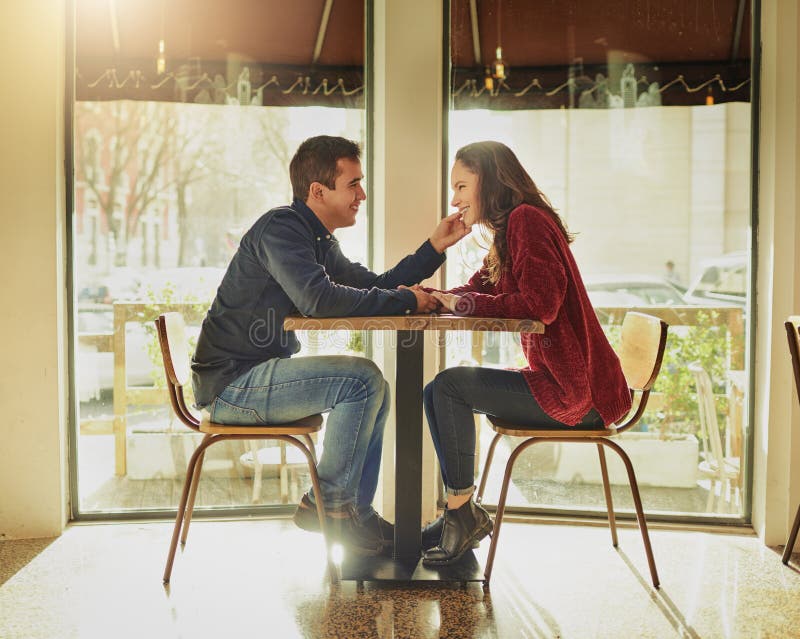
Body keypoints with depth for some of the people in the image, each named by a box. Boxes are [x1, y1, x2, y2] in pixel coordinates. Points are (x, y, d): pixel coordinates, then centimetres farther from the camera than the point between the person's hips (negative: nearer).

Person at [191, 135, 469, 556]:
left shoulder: (319, 240, 15)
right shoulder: (280, 228, -16)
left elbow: (374, 287, 17)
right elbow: (318, 299, -31)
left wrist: (435, 247, 9)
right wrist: (406, 301, -21)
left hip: (259, 376, 10)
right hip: (230, 383, -10)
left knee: (376, 391, 10)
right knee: (362, 378, -19)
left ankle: (356, 513, 12)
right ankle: (329, 503, -5)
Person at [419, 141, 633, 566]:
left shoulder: (526, 219, -13)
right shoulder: (510, 231, 19)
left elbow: (539, 303, -24)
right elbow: (473, 293, 17)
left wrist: (465, 303, -15)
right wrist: (430, 297, -2)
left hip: (574, 392, -10)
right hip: (560, 383, 10)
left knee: (449, 386, -15)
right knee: (440, 393, 9)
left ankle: (463, 512, -3)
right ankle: (459, 516, 11)